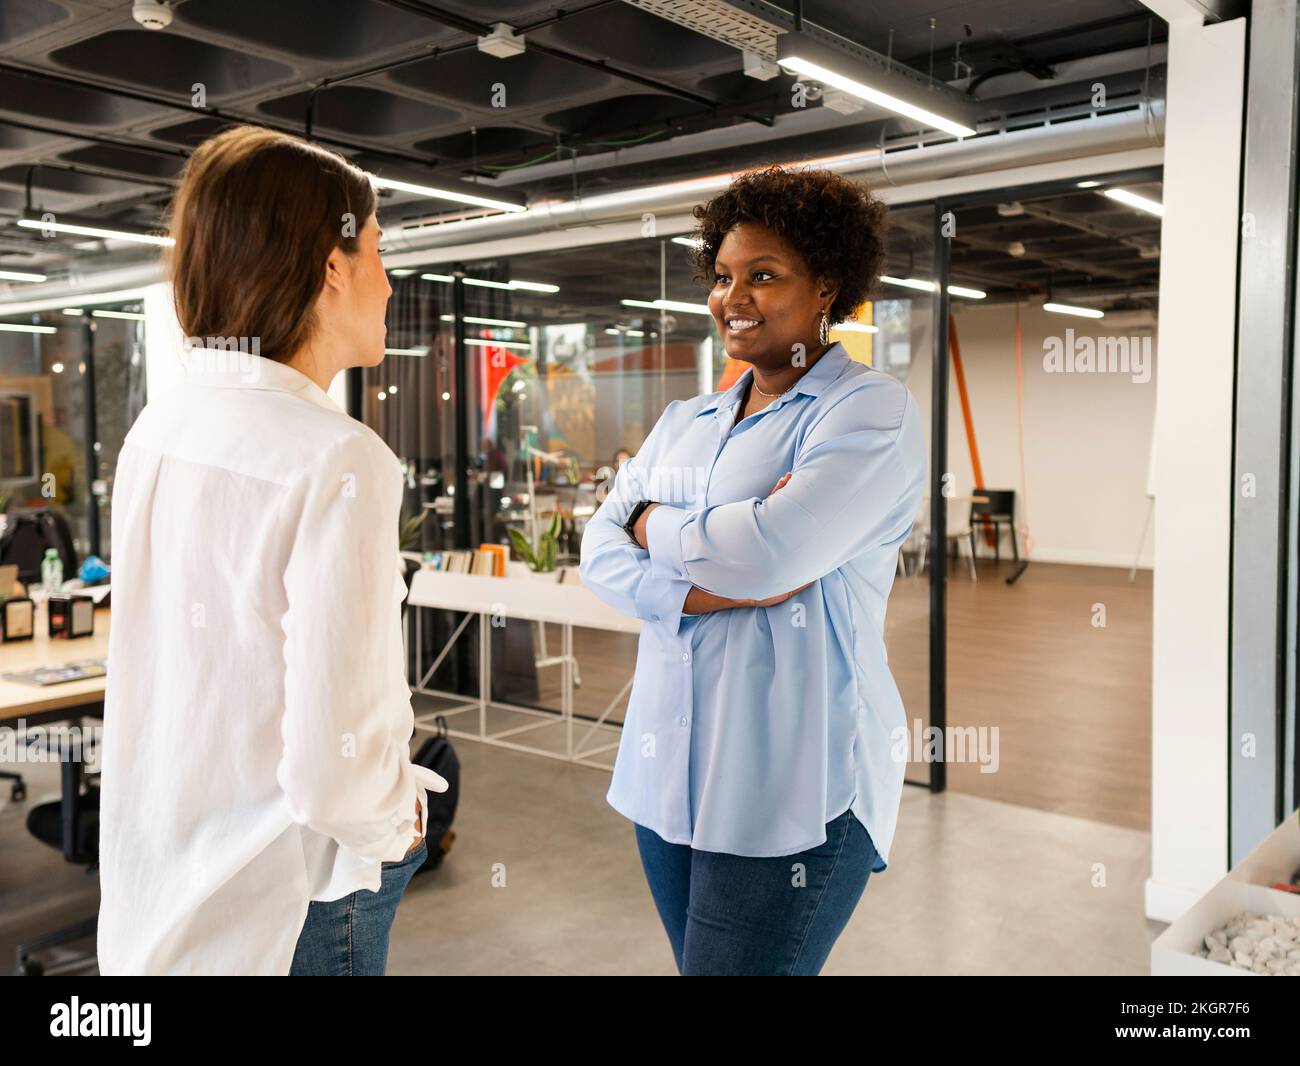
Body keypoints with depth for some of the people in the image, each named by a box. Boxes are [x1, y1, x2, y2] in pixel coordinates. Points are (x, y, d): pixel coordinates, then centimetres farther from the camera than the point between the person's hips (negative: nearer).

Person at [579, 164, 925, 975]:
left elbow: (768, 551, -22)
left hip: (792, 790, -6)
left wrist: (656, 525, -3)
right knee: (693, 957, 16)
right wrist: (714, 583, -16)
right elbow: (599, 551, 2)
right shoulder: (686, 422, 14)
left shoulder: (871, 411, -7)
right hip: (666, 774, 7)